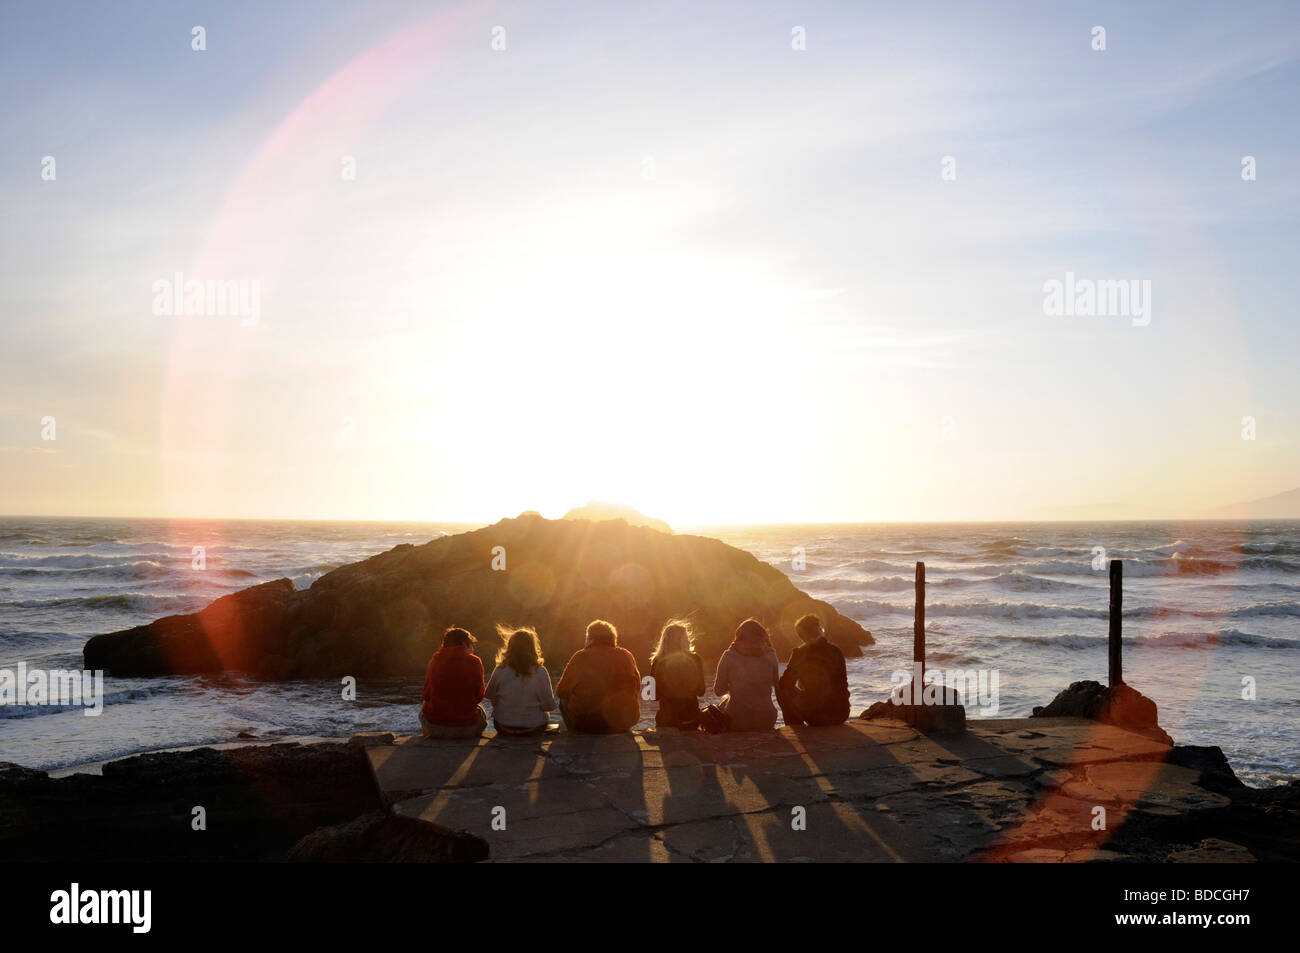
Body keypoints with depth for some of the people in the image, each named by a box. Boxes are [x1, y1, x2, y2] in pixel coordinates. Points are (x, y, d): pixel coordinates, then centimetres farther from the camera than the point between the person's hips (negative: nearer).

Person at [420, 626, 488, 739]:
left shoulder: (435, 660, -1)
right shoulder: (474, 662, -5)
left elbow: (426, 696, 5)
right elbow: (479, 696, 0)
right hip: (467, 729, -1)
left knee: (423, 710, 36)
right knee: (480, 709, 33)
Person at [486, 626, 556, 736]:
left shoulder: (500, 670, -11)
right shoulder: (540, 672, -14)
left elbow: (489, 696, 4)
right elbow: (550, 706, -9)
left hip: (503, 728, 1)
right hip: (534, 728, -1)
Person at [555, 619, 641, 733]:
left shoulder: (580, 657, -4)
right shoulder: (626, 656, 3)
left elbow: (561, 691, 3)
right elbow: (637, 688, 15)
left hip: (586, 724, -2)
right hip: (623, 723, 2)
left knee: (564, 700, 23)